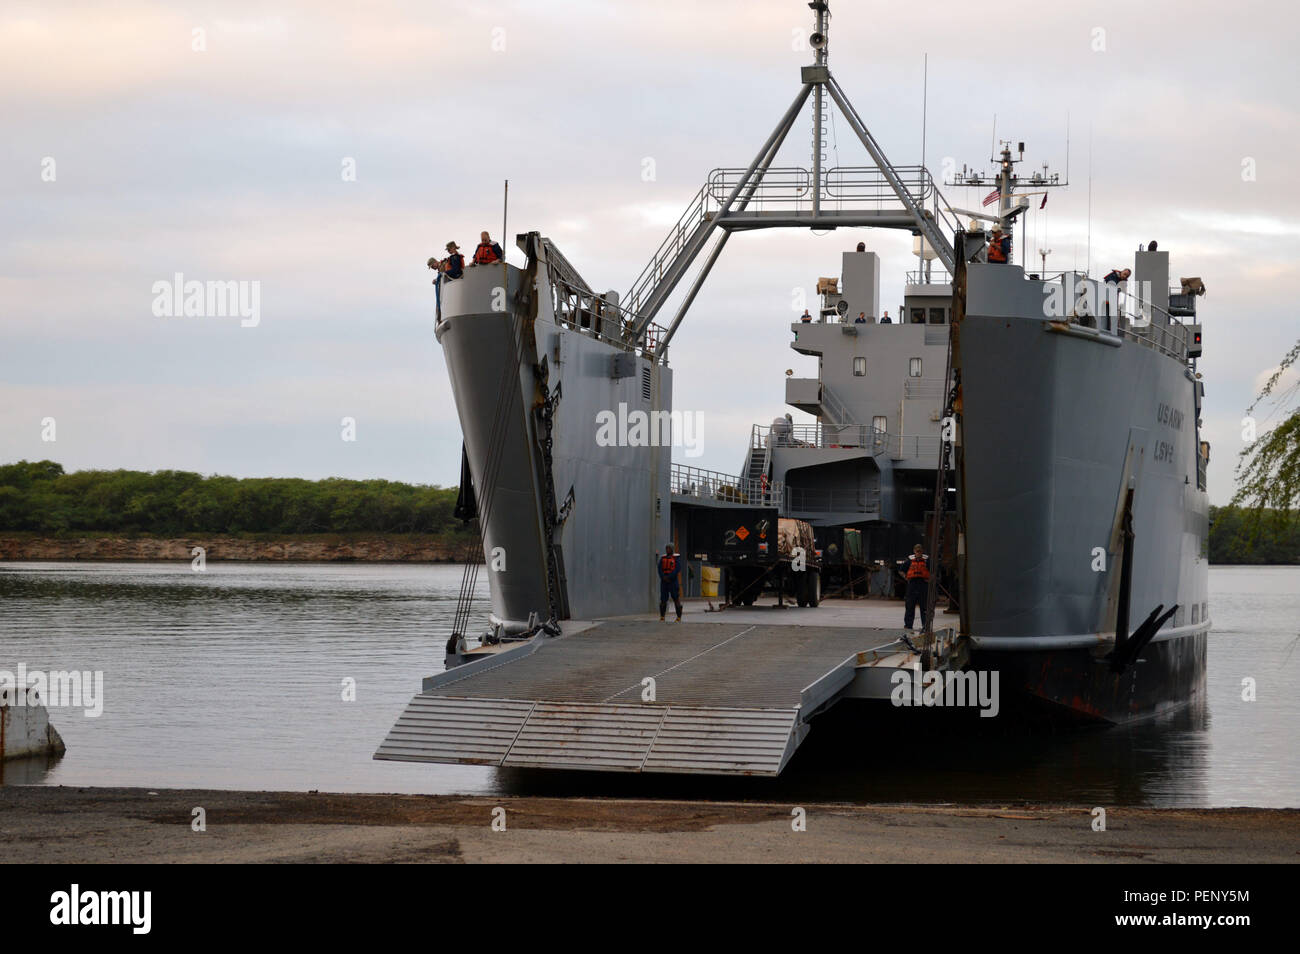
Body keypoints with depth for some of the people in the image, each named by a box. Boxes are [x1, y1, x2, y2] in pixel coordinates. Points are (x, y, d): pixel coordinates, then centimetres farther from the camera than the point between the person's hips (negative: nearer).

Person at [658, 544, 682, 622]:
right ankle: (662, 617, 8)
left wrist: (668, 577, -18)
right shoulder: (662, 558, 12)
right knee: (663, 599, 1)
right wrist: (663, 577, -14)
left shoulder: (676, 558, -1)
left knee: (676, 599, -6)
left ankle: (679, 617, -3)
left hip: (673, 581, -4)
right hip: (664, 581, 4)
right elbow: (660, 569, 2)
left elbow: (677, 569, -12)